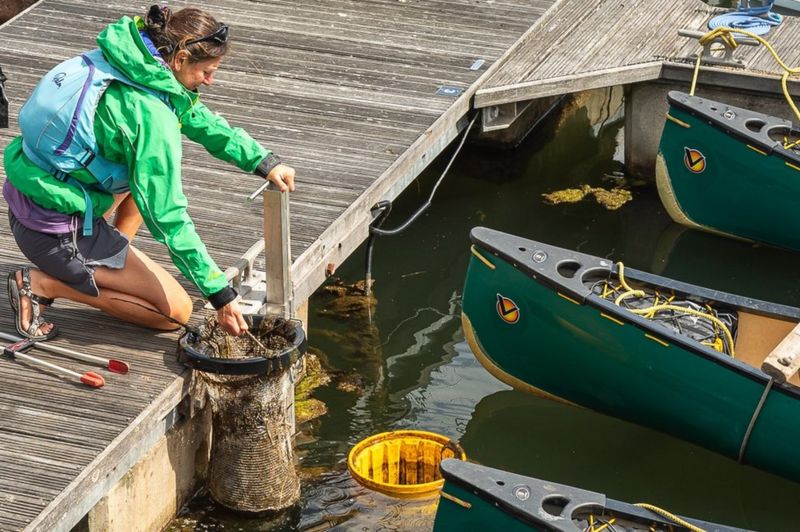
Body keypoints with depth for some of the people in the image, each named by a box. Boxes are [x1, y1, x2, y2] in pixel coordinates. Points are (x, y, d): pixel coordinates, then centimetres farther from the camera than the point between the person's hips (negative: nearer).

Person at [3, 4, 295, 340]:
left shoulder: (133, 58, -1)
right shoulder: (151, 114, -25)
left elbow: (199, 119, 13)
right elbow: (167, 218, -21)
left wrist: (263, 162, 8)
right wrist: (220, 294, -15)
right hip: (57, 232, -9)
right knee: (176, 312, 3)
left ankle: (114, 261, 19)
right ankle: (43, 284, -2)